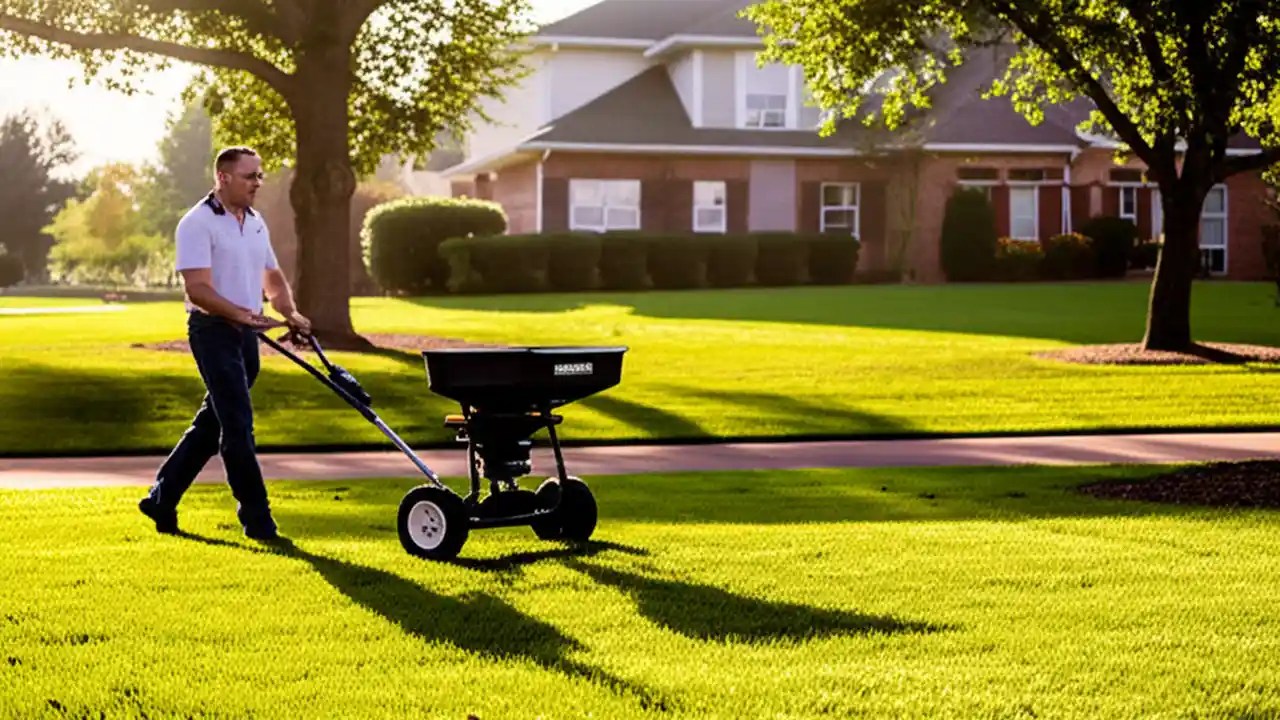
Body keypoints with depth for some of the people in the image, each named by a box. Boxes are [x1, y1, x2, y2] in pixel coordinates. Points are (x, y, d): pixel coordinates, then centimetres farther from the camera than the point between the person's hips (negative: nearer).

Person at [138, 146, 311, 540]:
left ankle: (162, 500, 24)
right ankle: (256, 518, -4)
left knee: (212, 422, 13)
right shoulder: (198, 223, -12)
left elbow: (272, 277, 22)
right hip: (214, 331, -8)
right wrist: (244, 315, -28)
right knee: (238, 425, -8)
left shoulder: (256, 222, 14)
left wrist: (290, 312, 4)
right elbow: (198, 289, -20)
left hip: (247, 333, 8)